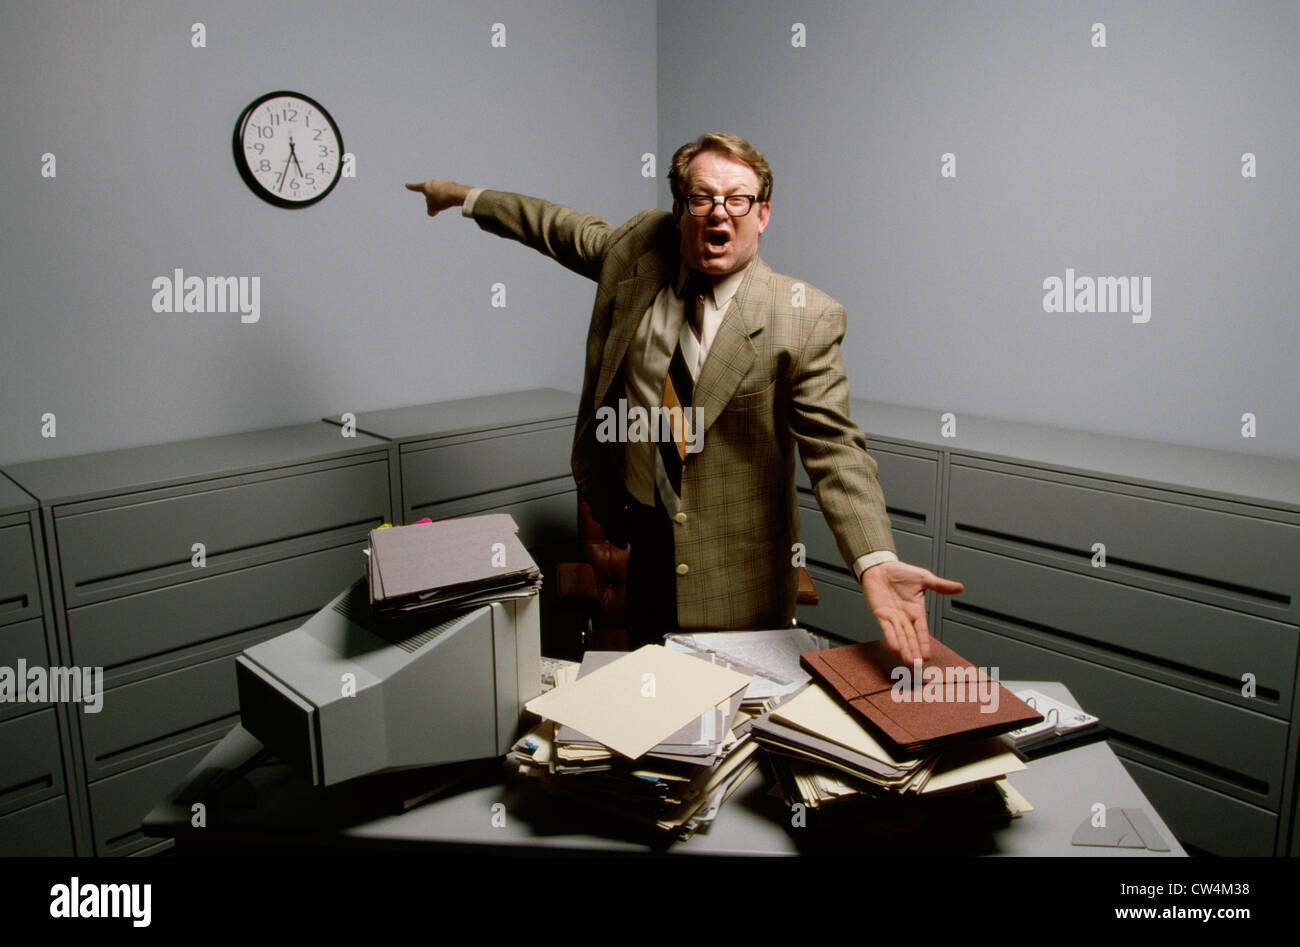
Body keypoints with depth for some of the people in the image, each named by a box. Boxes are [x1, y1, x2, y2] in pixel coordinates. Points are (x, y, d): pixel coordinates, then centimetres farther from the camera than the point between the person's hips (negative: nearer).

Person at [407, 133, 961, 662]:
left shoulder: (806, 318, -15)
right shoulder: (638, 252, -2)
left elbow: (835, 451, -20)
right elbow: (566, 230, 18)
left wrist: (876, 565, -35)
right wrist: (465, 197, 28)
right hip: (640, 543, 4)